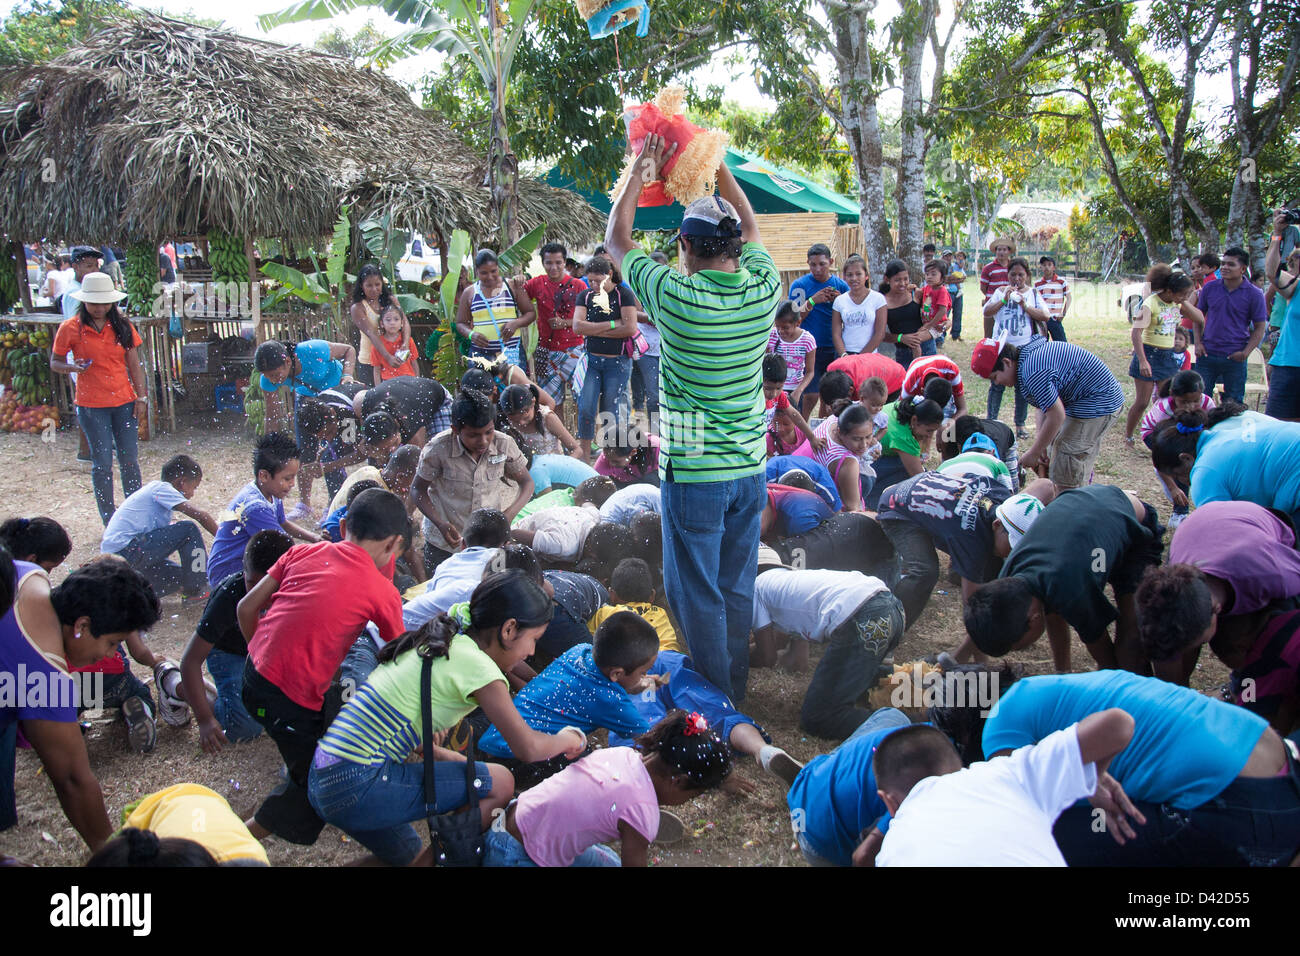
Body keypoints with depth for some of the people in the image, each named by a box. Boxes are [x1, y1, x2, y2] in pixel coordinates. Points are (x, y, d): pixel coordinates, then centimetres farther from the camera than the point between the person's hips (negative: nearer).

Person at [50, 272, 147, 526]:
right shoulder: (71, 328, -3)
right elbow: (55, 362, 3)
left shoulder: (122, 327, 4)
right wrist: (72, 367, -18)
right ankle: (109, 520, 11)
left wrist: (141, 397, 3)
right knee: (103, 463, 1)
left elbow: (134, 364, 8)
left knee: (130, 460, 6)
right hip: (92, 405, -2)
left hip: (124, 402, 2)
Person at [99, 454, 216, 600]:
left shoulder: (152, 490, 23)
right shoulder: (162, 488, -6)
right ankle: (194, 591, -8)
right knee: (189, 530, -11)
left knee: (179, 575, 13)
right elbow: (200, 514, -18)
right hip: (126, 549, -10)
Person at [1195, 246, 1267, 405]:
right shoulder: (1209, 287, 3)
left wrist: (1245, 352, -12)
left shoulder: (1254, 294, -3)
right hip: (1207, 354, 2)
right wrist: (1198, 343, -1)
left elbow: (1260, 328, 0)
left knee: (1234, 403, 7)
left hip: (1235, 357, -2)